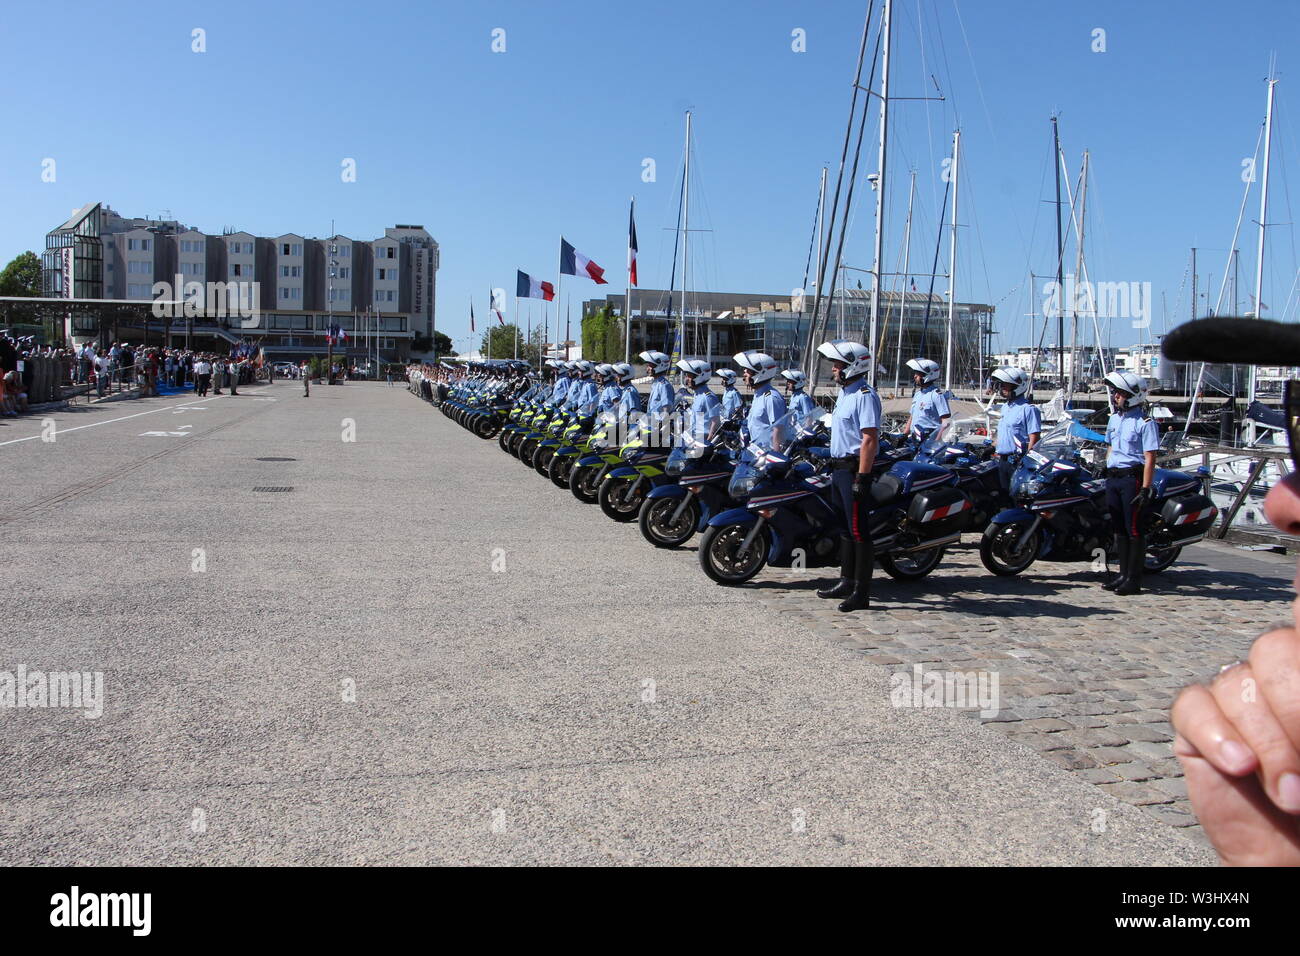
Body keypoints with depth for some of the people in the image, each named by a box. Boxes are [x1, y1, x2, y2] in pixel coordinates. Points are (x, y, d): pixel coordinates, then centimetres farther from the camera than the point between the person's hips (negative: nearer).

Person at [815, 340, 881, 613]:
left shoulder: (864, 396, -15)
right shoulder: (845, 393, 16)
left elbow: (870, 439, -22)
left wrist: (862, 477, -25)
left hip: (855, 468, -10)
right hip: (840, 467, 10)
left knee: (858, 531, -7)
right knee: (845, 528, 16)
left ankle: (861, 592, -3)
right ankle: (846, 582, 26)